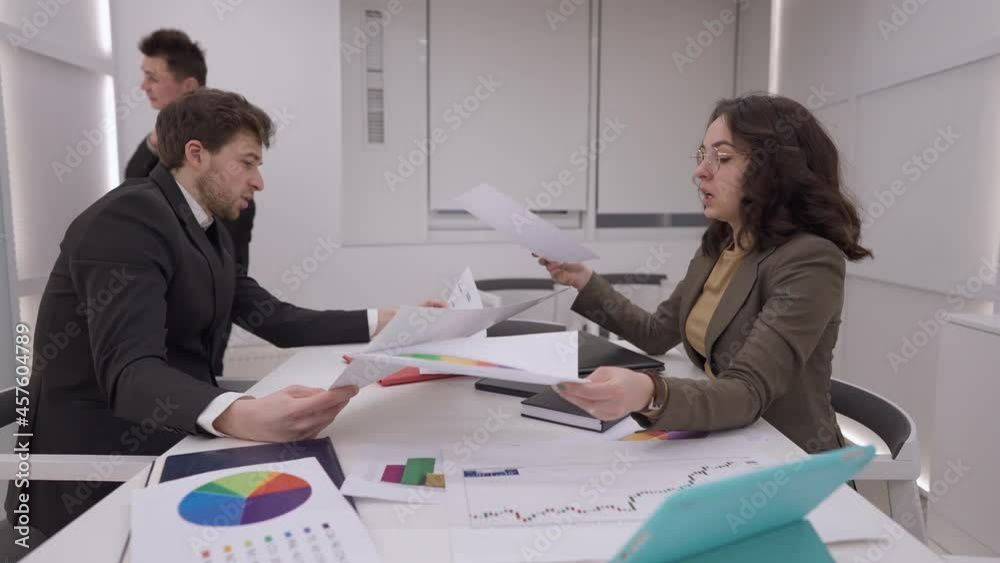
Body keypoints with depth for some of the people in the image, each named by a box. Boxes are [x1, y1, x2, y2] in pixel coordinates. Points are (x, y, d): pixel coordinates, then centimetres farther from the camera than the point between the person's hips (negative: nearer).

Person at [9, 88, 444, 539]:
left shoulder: (209, 232, 10)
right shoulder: (129, 216, -19)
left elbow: (277, 321, 9)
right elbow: (129, 371, -30)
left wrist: (385, 320, 1)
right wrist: (239, 417, -48)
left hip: (170, 439, 8)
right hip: (102, 465, -8)